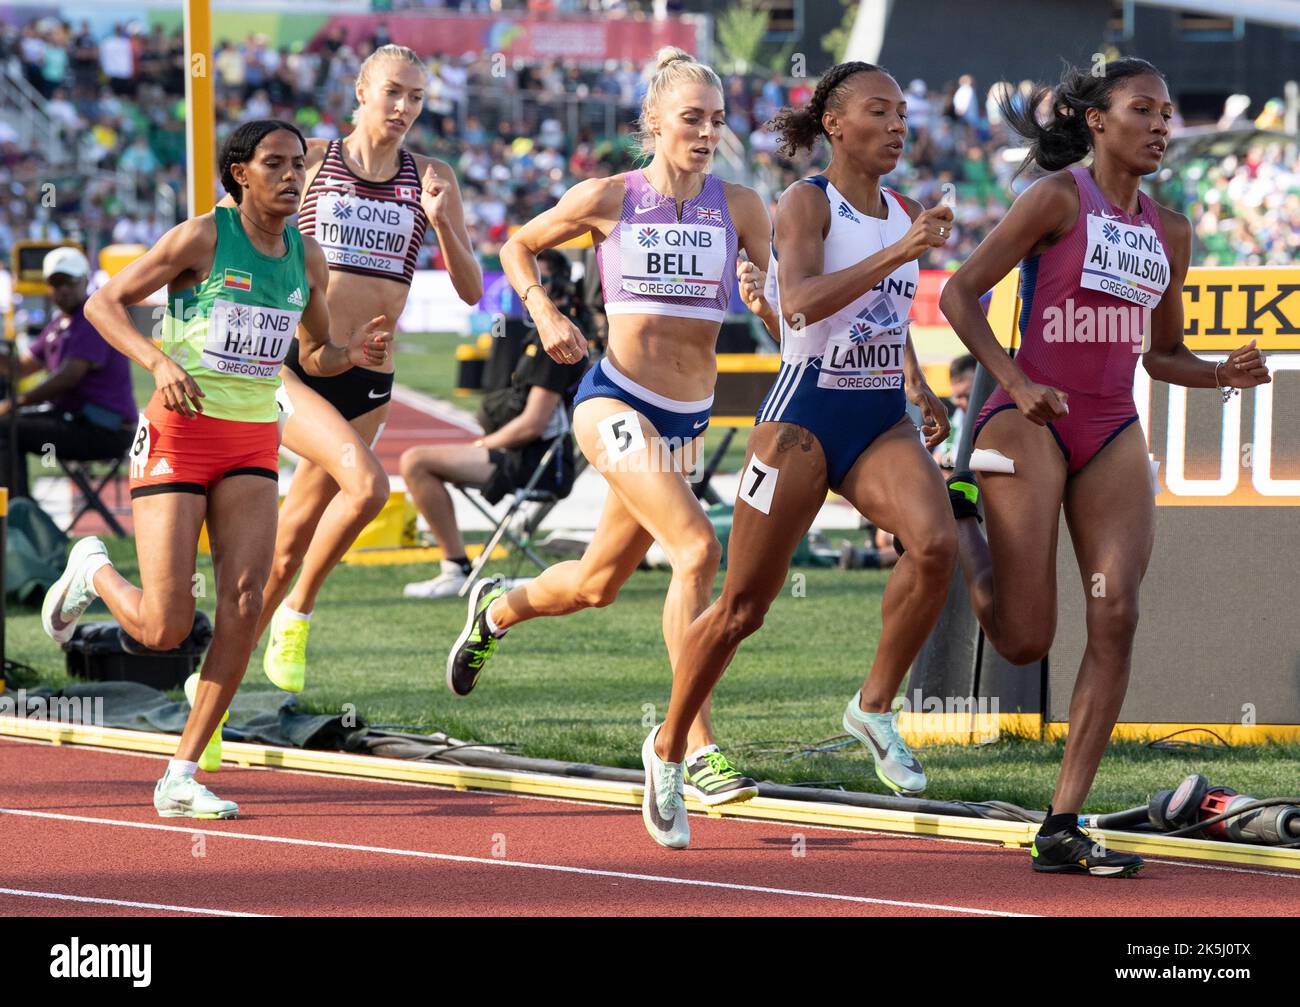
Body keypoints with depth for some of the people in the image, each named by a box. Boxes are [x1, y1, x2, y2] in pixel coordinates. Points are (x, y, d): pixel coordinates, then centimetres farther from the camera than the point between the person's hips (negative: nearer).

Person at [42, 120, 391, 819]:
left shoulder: (306, 258, 8)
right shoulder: (202, 238, -9)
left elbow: (313, 356, 21)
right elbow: (103, 303, -6)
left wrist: (353, 354, -3)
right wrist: (160, 361, -23)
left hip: (253, 443, 5)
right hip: (179, 434, -5)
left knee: (244, 603, -15)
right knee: (165, 630, -9)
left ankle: (181, 778, -6)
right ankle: (92, 570, 28)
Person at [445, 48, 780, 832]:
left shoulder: (740, 208, 0)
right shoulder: (608, 199, -5)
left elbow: (783, 323, 1)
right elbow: (519, 248, 11)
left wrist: (761, 295, -20)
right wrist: (544, 312, -6)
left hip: (689, 418, 5)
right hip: (616, 401, -5)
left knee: (597, 584, 18)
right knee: (697, 547, -25)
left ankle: (497, 610, 52)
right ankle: (696, 745, -23)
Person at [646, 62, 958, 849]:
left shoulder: (904, 214, 11)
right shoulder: (807, 203, -8)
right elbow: (800, 302, -26)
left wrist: (921, 389, 17)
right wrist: (897, 254, -32)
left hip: (883, 424, 5)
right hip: (805, 420, -5)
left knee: (938, 542, -25)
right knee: (744, 606, 1)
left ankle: (876, 707, -8)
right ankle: (670, 745, 21)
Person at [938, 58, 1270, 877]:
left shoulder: (1169, 233, 13)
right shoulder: (1060, 197, -5)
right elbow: (960, 294, -7)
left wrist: (1225, 374, 1)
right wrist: (1016, 385, -19)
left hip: (1113, 435, 5)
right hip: (1031, 424, -5)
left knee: (1117, 617, -12)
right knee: (1024, 641, -7)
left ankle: (1063, 827, -10)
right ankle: (960, 512, 24)